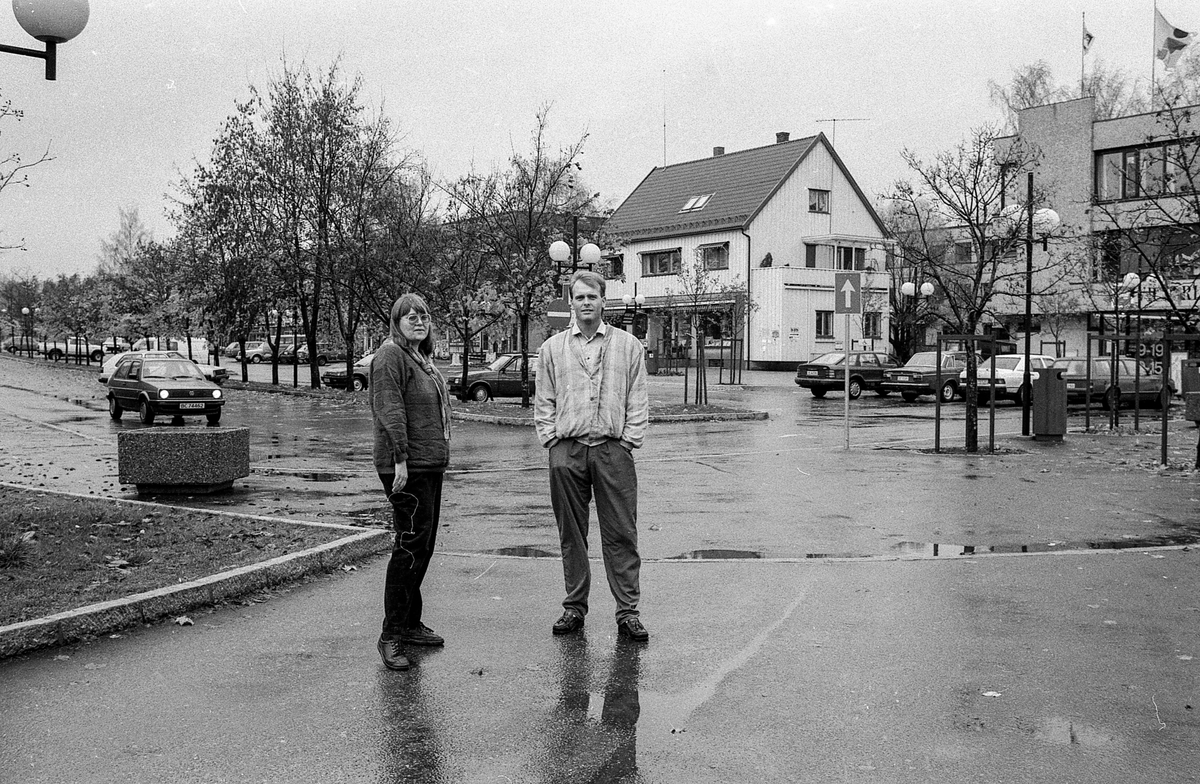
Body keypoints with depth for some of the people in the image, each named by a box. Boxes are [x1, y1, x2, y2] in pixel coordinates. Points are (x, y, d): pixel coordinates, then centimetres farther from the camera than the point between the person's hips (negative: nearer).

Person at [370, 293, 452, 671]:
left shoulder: (423, 359, 20)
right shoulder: (390, 357, -10)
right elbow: (390, 410, -19)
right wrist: (401, 459, -24)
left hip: (430, 466, 10)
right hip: (408, 468, -10)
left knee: (423, 546, 14)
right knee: (410, 546, -11)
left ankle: (410, 624, 25)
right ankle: (391, 636, -6)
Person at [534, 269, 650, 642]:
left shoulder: (628, 345, 8)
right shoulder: (552, 348, 12)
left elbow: (638, 400, 6)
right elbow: (543, 401, 12)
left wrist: (628, 441, -3)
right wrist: (552, 440, 1)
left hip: (613, 450, -1)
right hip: (566, 451, 2)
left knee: (621, 534, -1)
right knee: (571, 534, 7)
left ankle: (627, 611, 5)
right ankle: (574, 607, 18)